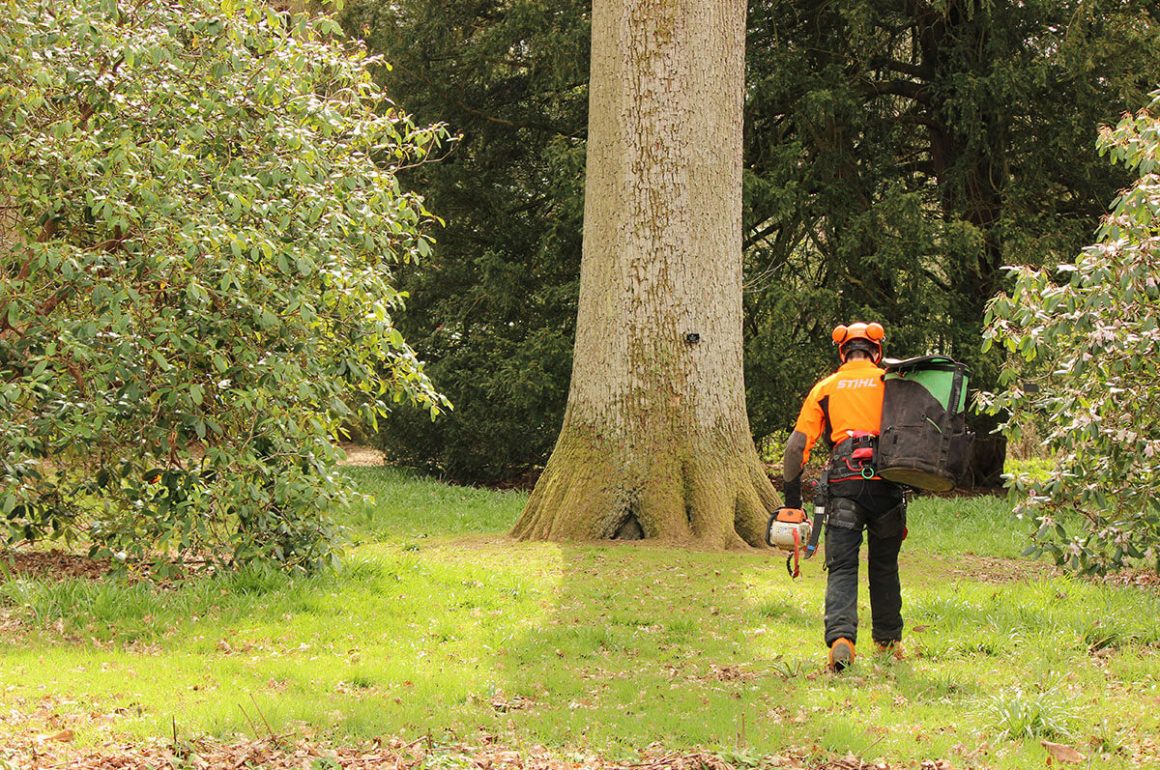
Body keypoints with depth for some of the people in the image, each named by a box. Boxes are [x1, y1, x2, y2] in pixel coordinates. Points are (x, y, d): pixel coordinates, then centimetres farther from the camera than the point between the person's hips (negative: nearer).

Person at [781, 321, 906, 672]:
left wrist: (792, 499, 8)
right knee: (884, 566, 17)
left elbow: (797, 446, 6)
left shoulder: (825, 388, 12)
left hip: (844, 485, -1)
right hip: (886, 484, 1)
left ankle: (841, 638, -24)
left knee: (841, 567, -3)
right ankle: (889, 641, 26)